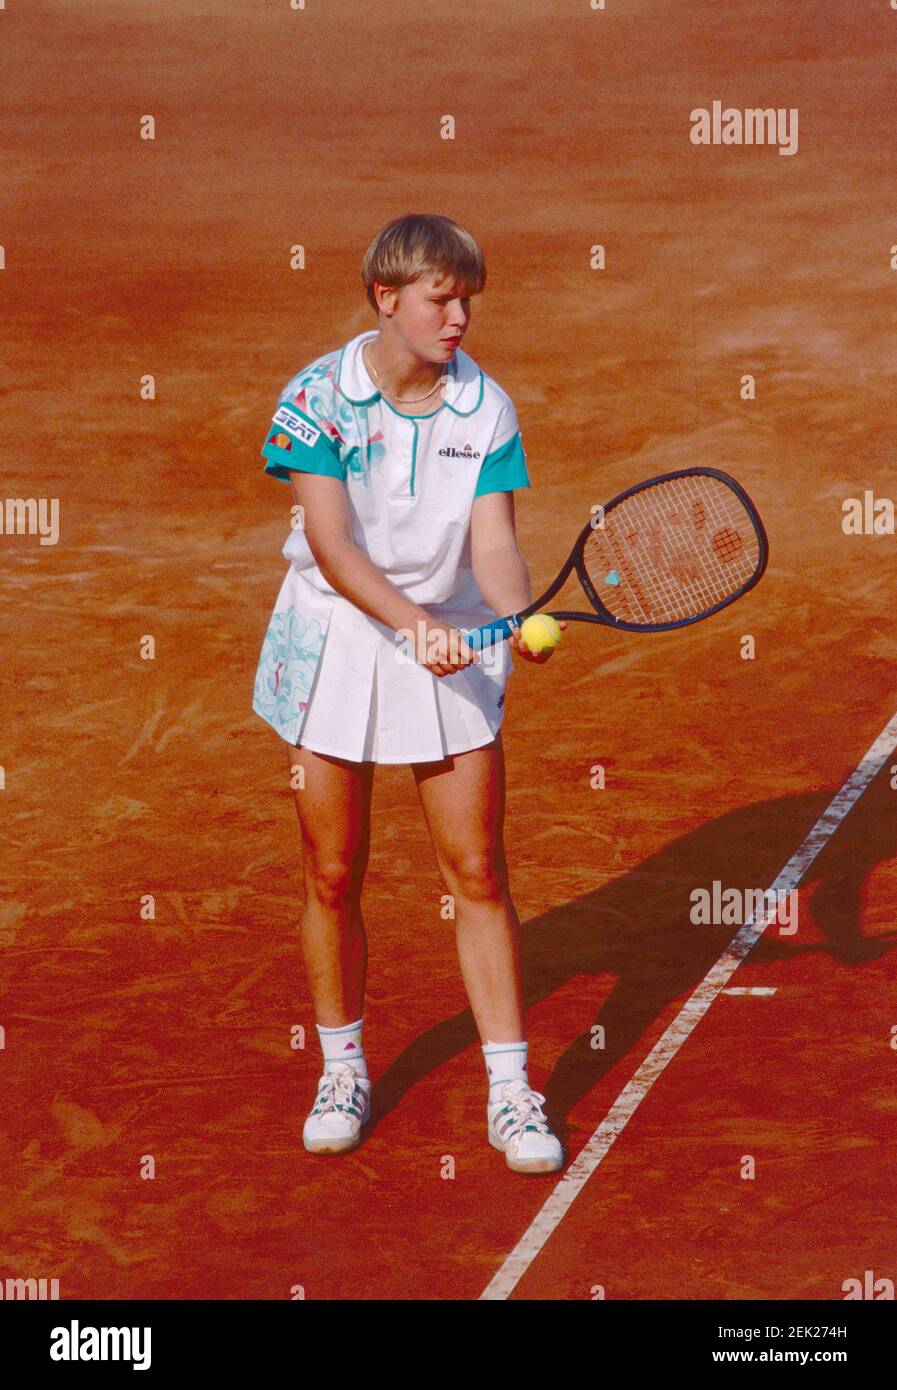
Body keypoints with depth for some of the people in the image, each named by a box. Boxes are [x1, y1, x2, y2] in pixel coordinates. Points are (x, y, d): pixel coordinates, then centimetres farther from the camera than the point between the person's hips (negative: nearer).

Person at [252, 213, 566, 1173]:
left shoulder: (487, 408, -5)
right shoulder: (317, 397, -11)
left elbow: (493, 540, -11)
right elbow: (329, 543, -20)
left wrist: (521, 619, -32)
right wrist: (413, 624, -33)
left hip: (456, 651, 1)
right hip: (336, 644, -1)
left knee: (478, 873, 0)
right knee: (333, 877, 7)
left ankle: (509, 1094, 9)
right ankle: (343, 1073, 26)